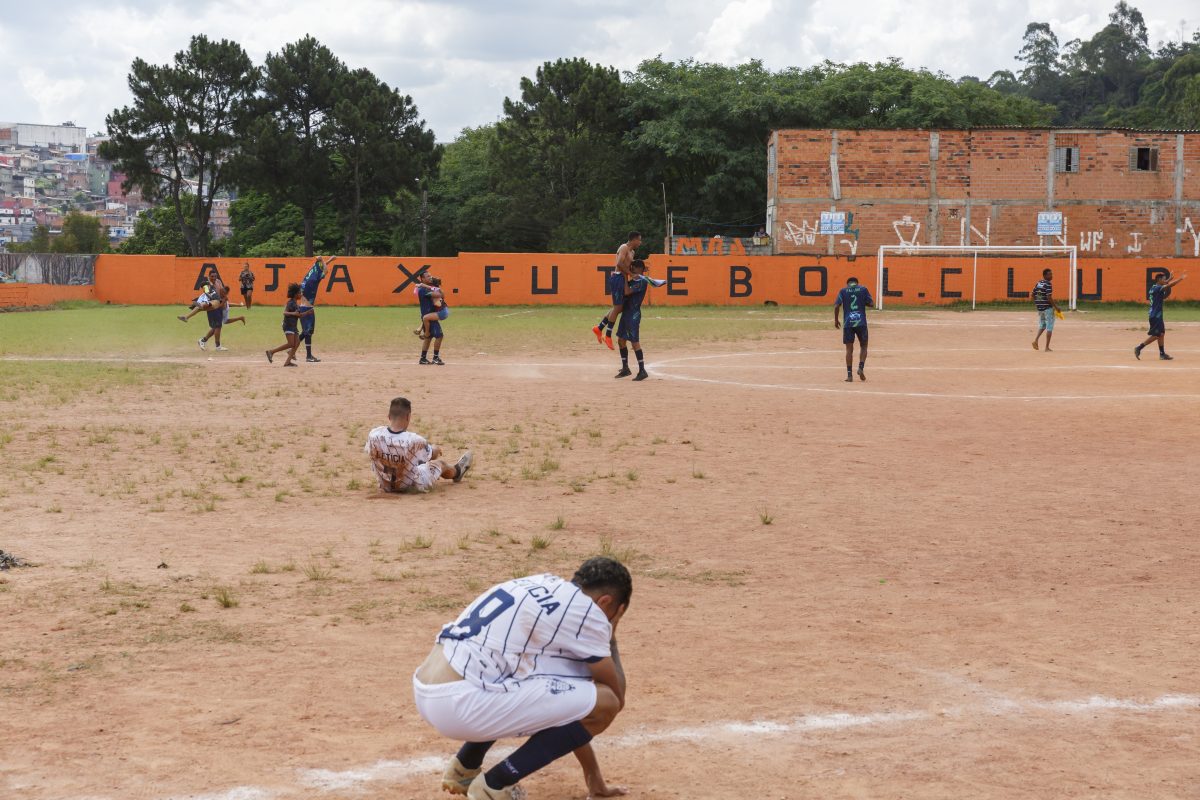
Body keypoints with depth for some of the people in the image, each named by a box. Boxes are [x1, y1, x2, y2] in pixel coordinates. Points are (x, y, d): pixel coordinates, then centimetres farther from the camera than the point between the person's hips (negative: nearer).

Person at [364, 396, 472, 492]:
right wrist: (436, 450, 17)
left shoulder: (374, 435, -24)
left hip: (385, 486, 3)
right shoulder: (414, 440, -32)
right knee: (440, 463, 28)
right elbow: (431, 453, -9)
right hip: (413, 486, -3)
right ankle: (456, 471, 62)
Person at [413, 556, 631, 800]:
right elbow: (616, 698, 6)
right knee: (603, 702, -6)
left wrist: (592, 775, 37)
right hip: (459, 702, -9)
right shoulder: (586, 609, -3)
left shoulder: (541, 586, 23)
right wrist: (611, 638, 22)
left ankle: (464, 768, 24)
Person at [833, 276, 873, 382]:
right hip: (861, 323, 0)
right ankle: (861, 367, -3)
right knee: (863, 346, 16)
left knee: (849, 349, 4)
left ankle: (849, 374, -1)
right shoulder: (863, 289, 5)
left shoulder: (843, 291, 5)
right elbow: (870, 303, 6)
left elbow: (836, 306, -3)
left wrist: (836, 320, 7)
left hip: (848, 323, 0)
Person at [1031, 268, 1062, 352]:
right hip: (1048, 308, -7)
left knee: (1042, 325, 24)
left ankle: (1036, 339, 2)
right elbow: (1049, 297, -21)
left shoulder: (1038, 283, 8)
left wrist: (1035, 304, 28)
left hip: (1039, 308, 7)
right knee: (1049, 327, 1)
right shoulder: (1048, 284, -15)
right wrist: (1056, 307, -14)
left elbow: (1033, 295, 14)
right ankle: (1047, 347, 1)